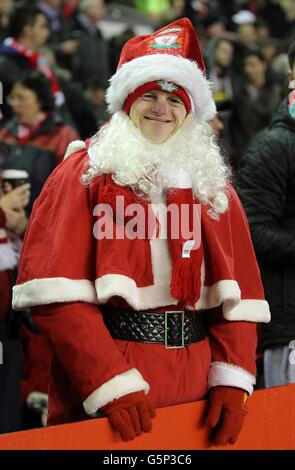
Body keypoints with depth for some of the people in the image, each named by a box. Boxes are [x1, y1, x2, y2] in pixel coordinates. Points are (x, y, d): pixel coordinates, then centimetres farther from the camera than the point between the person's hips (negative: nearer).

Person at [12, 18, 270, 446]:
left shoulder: (212, 183, 13)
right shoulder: (85, 173, -1)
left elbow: (238, 290, 10)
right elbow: (56, 290, -11)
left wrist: (232, 376, -4)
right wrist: (110, 382, -18)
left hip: (196, 387, 4)